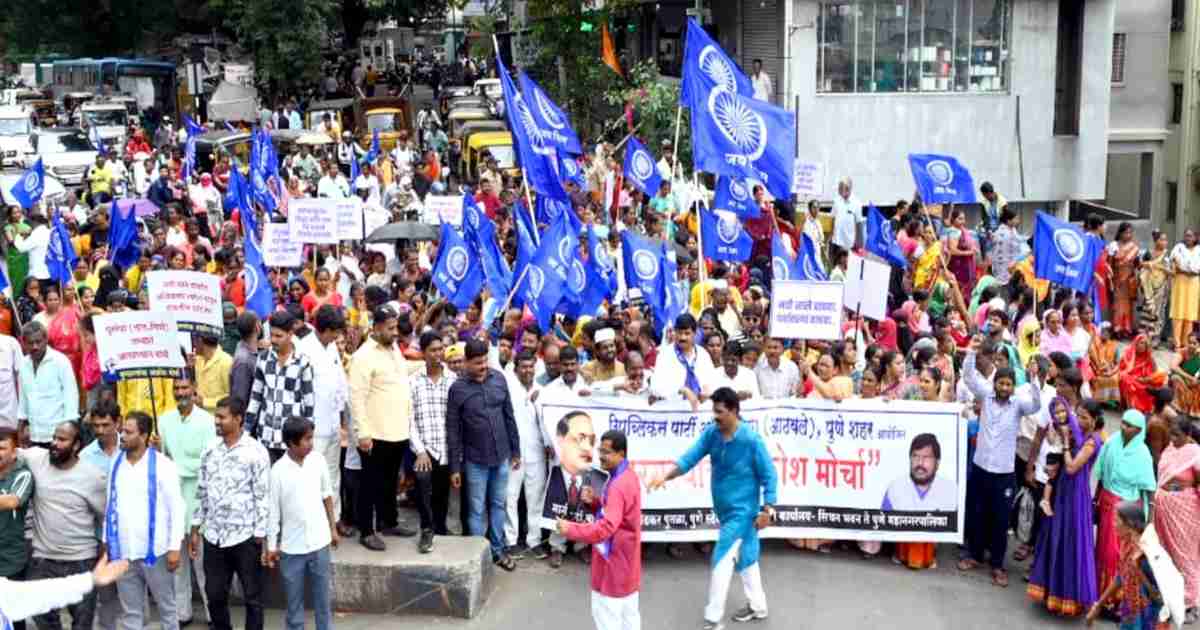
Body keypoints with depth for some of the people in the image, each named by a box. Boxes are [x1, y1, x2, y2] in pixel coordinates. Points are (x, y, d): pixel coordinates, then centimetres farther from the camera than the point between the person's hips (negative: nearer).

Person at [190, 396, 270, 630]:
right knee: (215, 595, 13)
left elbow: (263, 497, -10)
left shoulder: (256, 452, -10)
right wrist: (195, 531, 11)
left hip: (245, 537, -5)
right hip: (213, 537, 5)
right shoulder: (210, 451, 5)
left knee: (252, 597, 6)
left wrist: (260, 538, -11)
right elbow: (202, 493, 12)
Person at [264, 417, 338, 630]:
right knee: (294, 598, 11)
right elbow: (272, 510, -7)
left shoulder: (318, 460, -4)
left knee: (324, 595, 11)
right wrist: (271, 545, -5)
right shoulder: (278, 471, -13)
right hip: (292, 546, -2)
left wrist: (333, 528, 10)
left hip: (319, 541, 2)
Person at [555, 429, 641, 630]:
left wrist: (571, 529, -27)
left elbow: (607, 527, -31)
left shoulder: (618, 485, -25)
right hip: (625, 560, 10)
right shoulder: (628, 477, 8)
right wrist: (595, 501, 0)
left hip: (613, 560, -10)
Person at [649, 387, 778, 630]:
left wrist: (767, 510, -15)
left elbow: (768, 475, -15)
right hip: (724, 509, 7)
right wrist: (665, 477, -24)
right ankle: (758, 606, 37)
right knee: (745, 557, 20)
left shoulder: (751, 440, -21)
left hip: (742, 510, -6)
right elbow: (691, 457, -10)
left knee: (722, 561, -6)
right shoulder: (711, 433, -5)